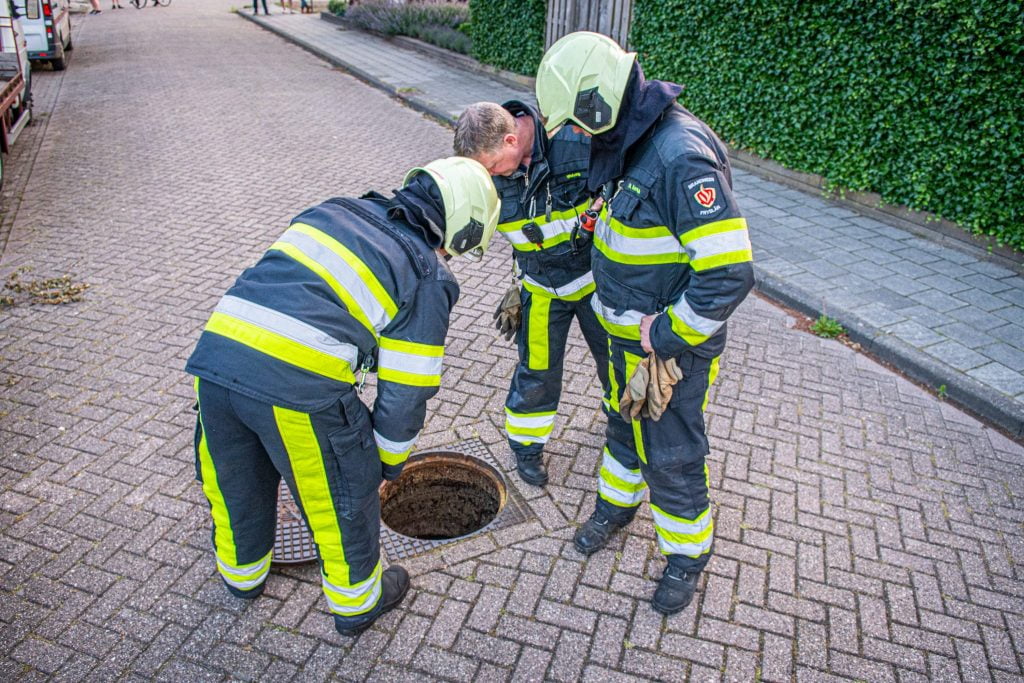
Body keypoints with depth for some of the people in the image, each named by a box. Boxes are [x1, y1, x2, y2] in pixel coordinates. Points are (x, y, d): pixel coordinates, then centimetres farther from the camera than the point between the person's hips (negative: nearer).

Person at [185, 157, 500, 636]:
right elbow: (405, 390, 5)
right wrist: (390, 457, 22)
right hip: (300, 384, -6)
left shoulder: (335, 210, 22)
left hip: (214, 353, 7)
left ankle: (242, 573, 57)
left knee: (236, 479, 30)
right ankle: (356, 602, 42)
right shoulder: (428, 277, 5)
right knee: (344, 494, 19)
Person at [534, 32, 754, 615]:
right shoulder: (630, 141, -1)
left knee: (671, 455, 9)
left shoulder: (681, 157, -31)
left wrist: (665, 337, -23)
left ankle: (688, 552, 34)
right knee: (625, 423, 26)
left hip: (674, 345, -8)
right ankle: (618, 502, 52)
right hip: (629, 330, 8)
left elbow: (729, 274, -33)